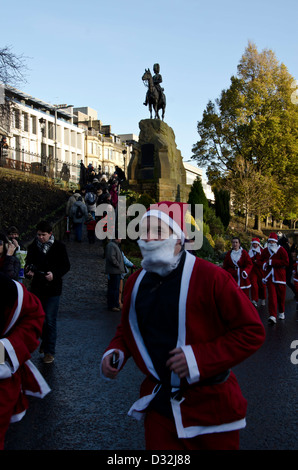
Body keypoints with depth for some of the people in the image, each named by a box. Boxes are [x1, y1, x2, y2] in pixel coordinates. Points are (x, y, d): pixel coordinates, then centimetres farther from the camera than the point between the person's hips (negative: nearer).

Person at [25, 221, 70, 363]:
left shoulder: (59, 247, -5)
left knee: (50, 321, -5)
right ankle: (45, 341, 38)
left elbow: (66, 266, -3)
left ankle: (50, 351, 3)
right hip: (37, 288, 4)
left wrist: (54, 274, -20)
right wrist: (29, 272, -13)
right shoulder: (33, 247, 4)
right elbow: (28, 263, 11)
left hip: (53, 288, -4)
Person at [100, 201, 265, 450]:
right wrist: (115, 352, -5)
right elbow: (127, 329, 17)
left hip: (208, 408, -4)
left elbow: (252, 331, -16)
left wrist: (199, 358, -24)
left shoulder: (211, 277, -17)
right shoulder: (136, 282, 2)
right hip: (158, 404, 5)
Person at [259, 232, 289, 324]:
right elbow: (261, 261, 22)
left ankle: (281, 312, 30)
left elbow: (286, 262, -11)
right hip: (269, 277, 1)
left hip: (280, 276, -1)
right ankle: (272, 316, -16)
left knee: (281, 295, 7)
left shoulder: (281, 250, -3)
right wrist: (263, 264, -4)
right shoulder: (265, 250, 8)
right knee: (272, 295, -9)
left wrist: (272, 262, -16)